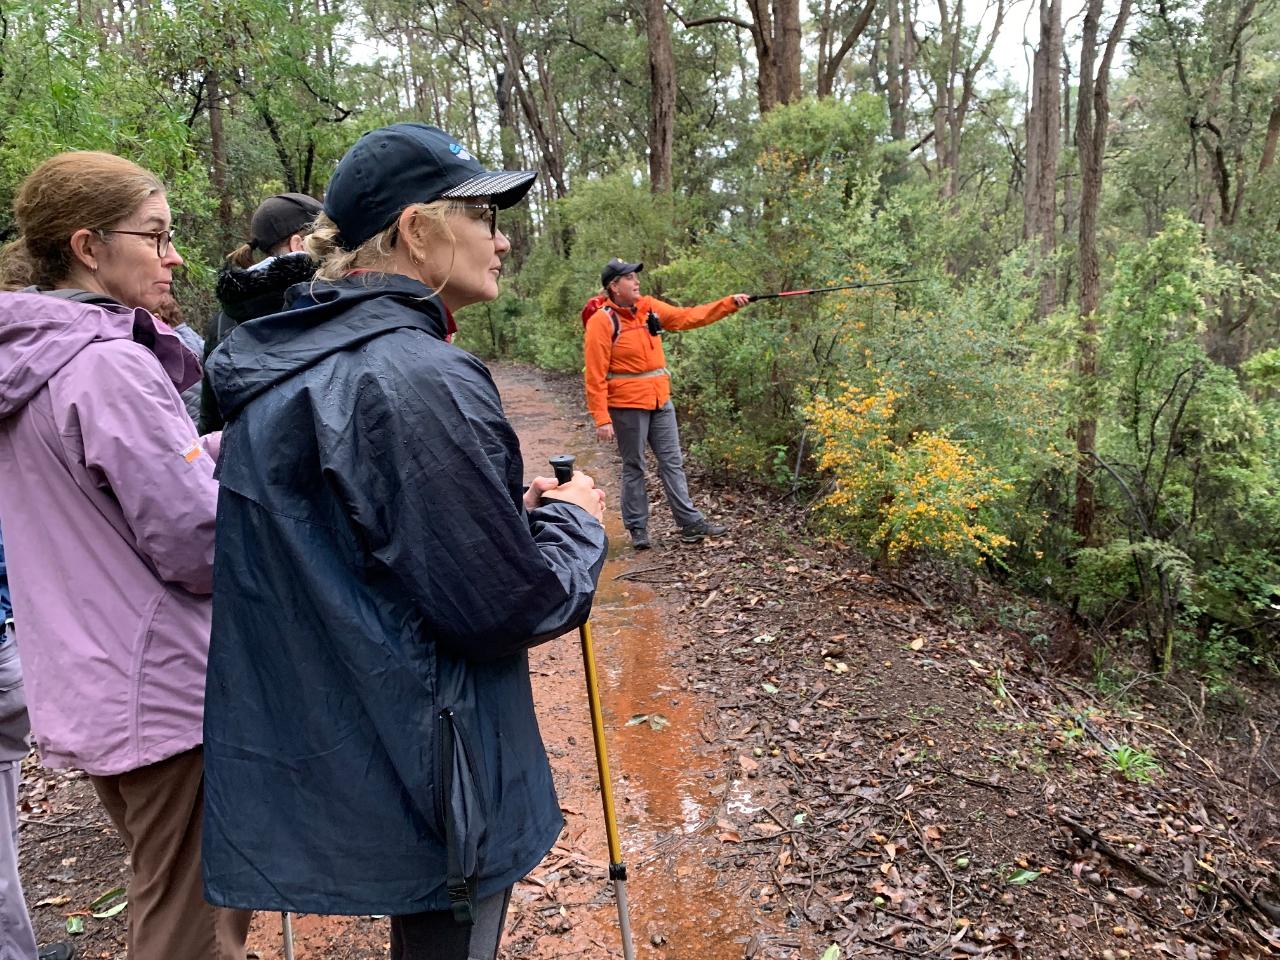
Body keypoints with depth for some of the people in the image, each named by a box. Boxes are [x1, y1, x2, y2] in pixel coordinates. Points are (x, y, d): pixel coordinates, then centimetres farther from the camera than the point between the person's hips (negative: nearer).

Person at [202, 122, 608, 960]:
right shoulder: (421, 378, -25)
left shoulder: (285, 367, 4)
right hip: (422, 783, -8)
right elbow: (508, 607, -23)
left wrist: (517, 509, 7)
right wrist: (573, 518, -4)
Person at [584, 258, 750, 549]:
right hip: (627, 406, -6)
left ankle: (690, 522, 15)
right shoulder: (601, 321, -13)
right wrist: (602, 419, -19)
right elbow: (595, 375, -15)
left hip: (660, 401, 6)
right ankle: (637, 528, 18)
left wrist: (729, 304, -1)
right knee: (634, 467, 5)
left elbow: (687, 317, 8)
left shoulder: (649, 307, 5)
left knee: (672, 462, 9)